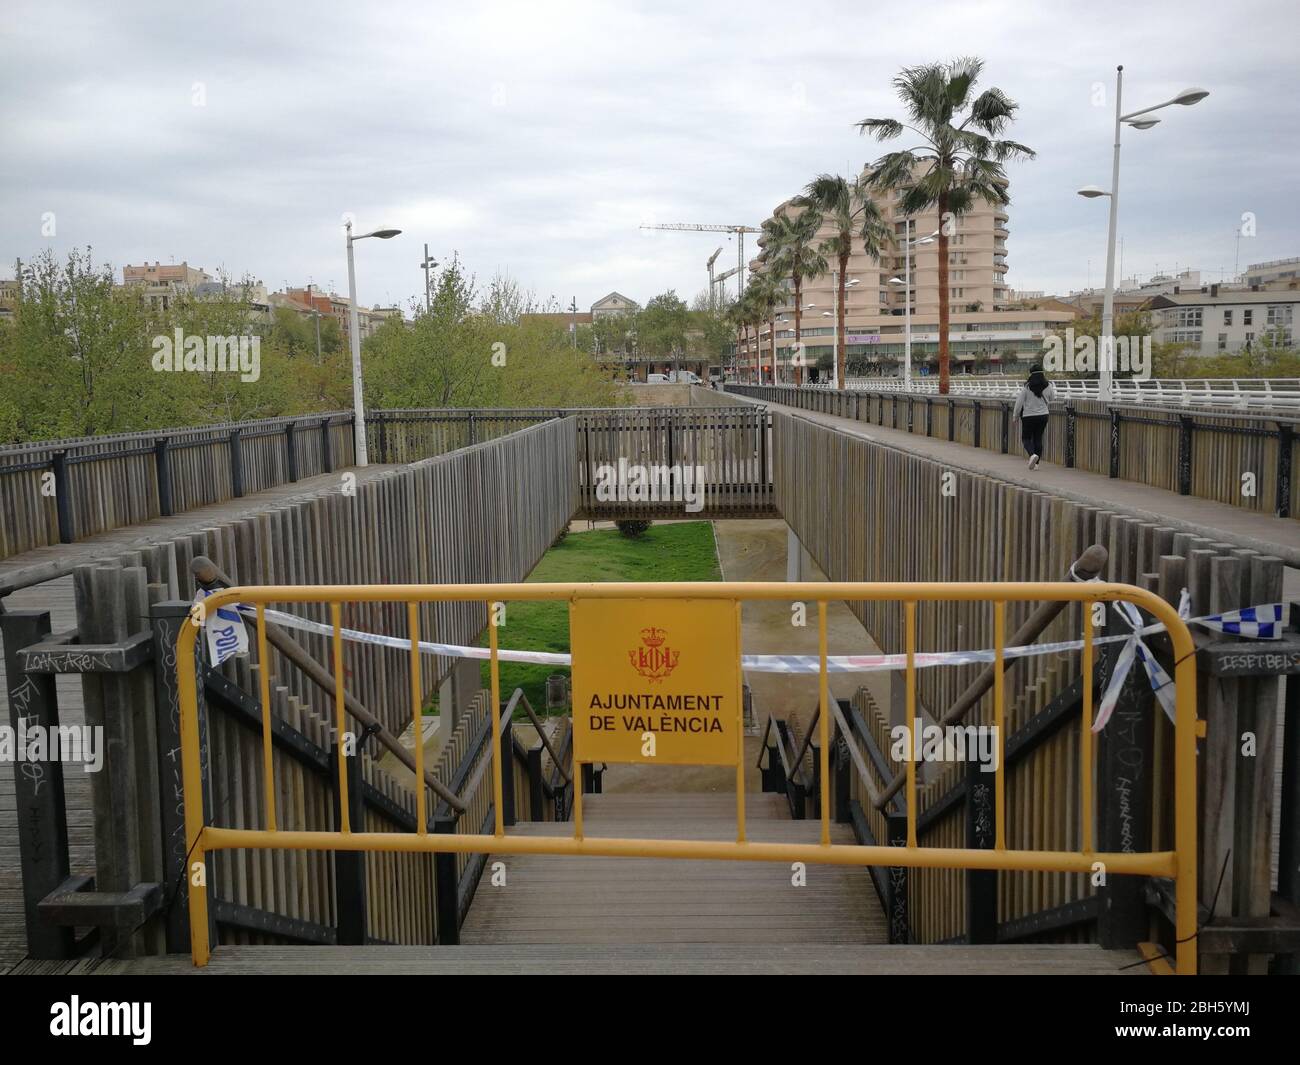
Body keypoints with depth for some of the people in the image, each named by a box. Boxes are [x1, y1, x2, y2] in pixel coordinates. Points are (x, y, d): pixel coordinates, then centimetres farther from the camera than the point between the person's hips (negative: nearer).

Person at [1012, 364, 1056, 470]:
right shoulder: (1048, 386, -3)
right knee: (1038, 438, 12)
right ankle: (1036, 463, 11)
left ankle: (1032, 454, -21)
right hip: (1043, 416, 3)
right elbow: (1052, 398, 14)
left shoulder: (1027, 387, -13)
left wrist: (1015, 415, 4)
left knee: (1026, 438, 8)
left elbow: (1019, 402, -8)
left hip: (1028, 416, -3)